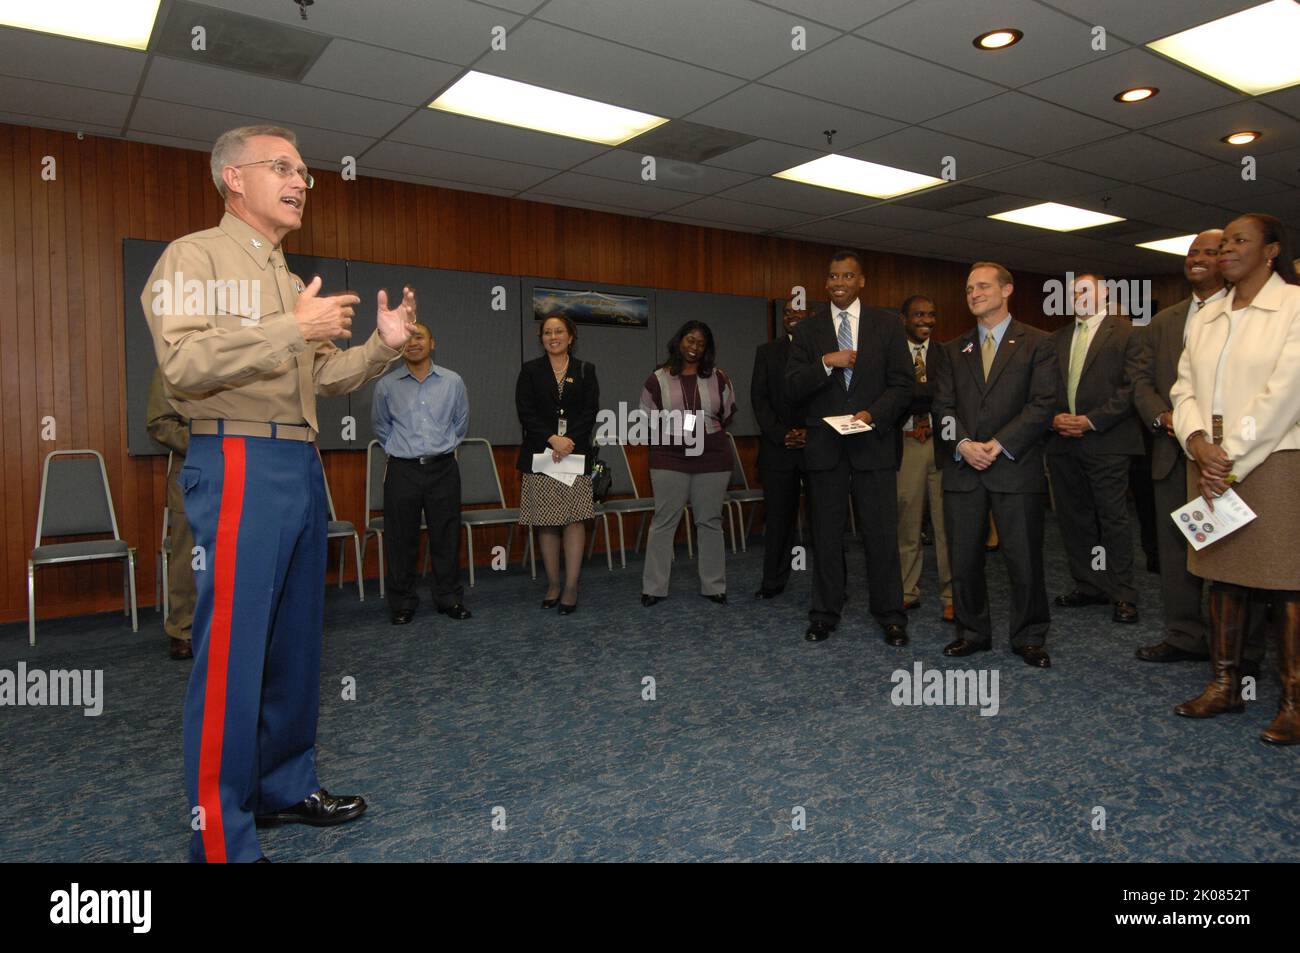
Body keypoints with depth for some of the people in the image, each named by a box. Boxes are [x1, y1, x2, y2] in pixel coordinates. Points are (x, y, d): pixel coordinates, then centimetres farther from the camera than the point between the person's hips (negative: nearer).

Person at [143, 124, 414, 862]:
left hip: (302, 468, 8)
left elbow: (323, 378, 22)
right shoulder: (195, 257, -2)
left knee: (297, 642, 13)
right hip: (240, 465, -8)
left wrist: (383, 345, 8)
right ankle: (221, 838, 5)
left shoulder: (291, 280, 22)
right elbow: (184, 364, -16)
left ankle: (285, 787, 28)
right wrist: (294, 329, -17)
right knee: (233, 650, -6)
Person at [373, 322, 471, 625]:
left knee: (446, 536, 6)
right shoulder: (387, 385, 1)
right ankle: (402, 604, 15)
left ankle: (449, 598, 18)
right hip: (402, 470, 0)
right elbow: (380, 425, 17)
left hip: (443, 468, 1)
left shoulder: (453, 382, 2)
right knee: (401, 540, 4)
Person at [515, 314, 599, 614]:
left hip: (576, 454, 0)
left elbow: (591, 411, 1)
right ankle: (553, 584, 14)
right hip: (539, 455, 0)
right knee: (546, 522, 3)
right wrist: (553, 439, -14)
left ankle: (571, 587, 3)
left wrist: (569, 440, -13)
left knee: (575, 519, -3)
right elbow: (525, 412, -2)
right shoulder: (530, 371, 7)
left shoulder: (585, 371, 10)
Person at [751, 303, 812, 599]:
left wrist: (811, 433, -9)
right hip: (778, 447, 1)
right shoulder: (767, 352, 11)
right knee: (778, 516, 5)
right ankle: (773, 582, 14)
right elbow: (759, 398, 5)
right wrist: (781, 434, -7)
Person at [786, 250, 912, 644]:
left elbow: (902, 383, 1)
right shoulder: (808, 330, 7)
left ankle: (891, 616, 15)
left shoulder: (887, 324, 5)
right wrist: (826, 363, -17)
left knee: (882, 534, 2)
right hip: (825, 445, 1)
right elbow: (791, 388, -1)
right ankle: (825, 614, 19)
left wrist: (873, 414, -14)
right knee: (826, 535, 8)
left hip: (874, 442, -1)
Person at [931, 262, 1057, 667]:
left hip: (1016, 468, -3)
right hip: (963, 468, 4)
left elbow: (1042, 404, -5)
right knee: (964, 557, 6)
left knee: (1024, 558, 1)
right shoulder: (954, 350, 16)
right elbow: (942, 405, 9)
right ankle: (972, 631, 20)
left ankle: (1029, 637, 17)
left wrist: (998, 445, -13)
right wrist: (963, 443, -9)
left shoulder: (1037, 344, 4)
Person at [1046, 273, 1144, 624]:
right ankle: (1088, 586, 22)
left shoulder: (1124, 332, -1)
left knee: (1113, 518, -1)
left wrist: (1091, 420, -14)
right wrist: (1054, 417, -5)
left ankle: (1122, 595, 9)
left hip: (1106, 441, -6)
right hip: (1063, 442, 6)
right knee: (1074, 518, 10)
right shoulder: (1059, 338, 16)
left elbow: (1131, 386, -10)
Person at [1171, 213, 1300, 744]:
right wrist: (1198, 441, -9)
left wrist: (1233, 459, -14)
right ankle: (1224, 684, 17)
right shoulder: (1205, 320, 15)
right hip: (1211, 463, 6)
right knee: (1222, 574, 9)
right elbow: (1185, 388, 10)